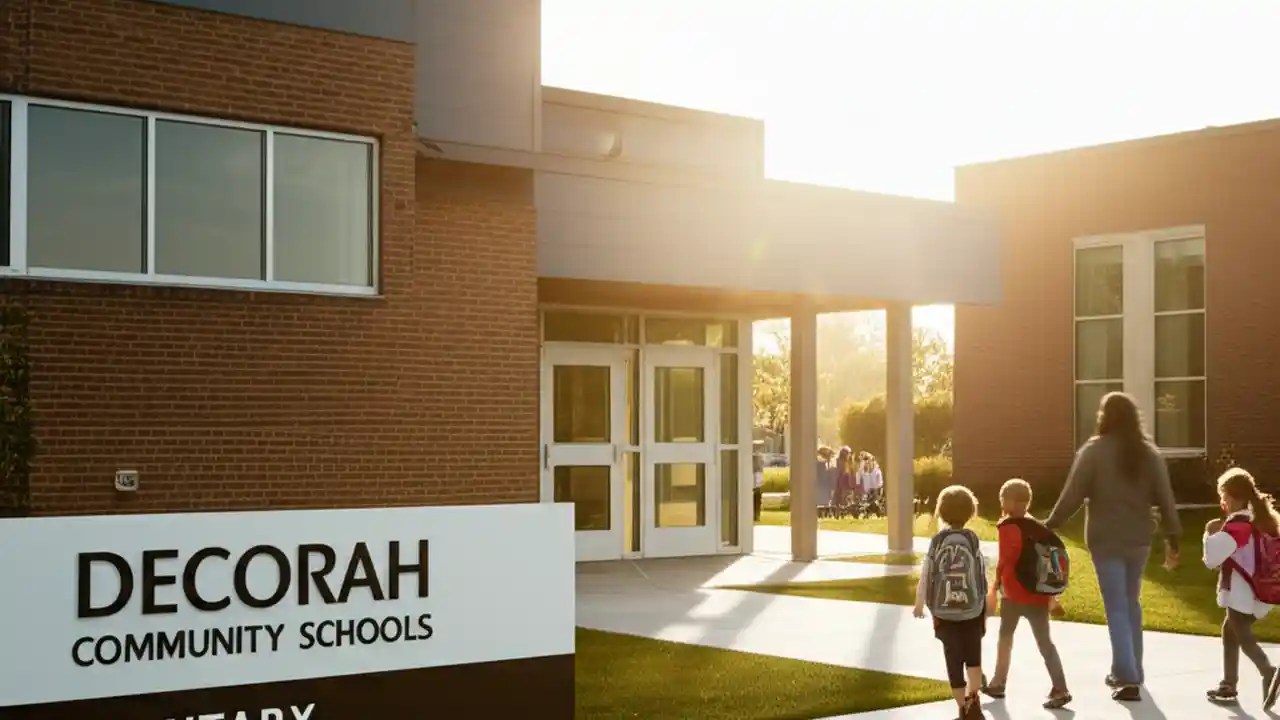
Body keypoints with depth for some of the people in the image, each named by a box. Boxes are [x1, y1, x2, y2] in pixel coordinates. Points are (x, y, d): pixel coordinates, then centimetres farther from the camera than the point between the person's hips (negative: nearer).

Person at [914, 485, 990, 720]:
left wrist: (919, 604, 11)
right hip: (972, 609, 0)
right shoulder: (972, 540, -6)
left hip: (944, 611, 0)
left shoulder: (937, 541, -5)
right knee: (973, 658, 12)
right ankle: (972, 700, -9)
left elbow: (925, 576, -3)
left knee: (954, 660, 9)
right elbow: (982, 575, -4)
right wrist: (986, 608, 8)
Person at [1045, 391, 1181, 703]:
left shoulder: (1093, 452, -9)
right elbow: (1165, 499, 3)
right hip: (1139, 540, 4)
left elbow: (1072, 496, -10)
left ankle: (1128, 679, -8)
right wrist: (1172, 539, 9)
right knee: (1131, 603, 19)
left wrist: (1050, 526, 0)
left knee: (1116, 609, -1)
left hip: (1106, 541, -4)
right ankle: (1129, 672, 26)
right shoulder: (1149, 453, 3)